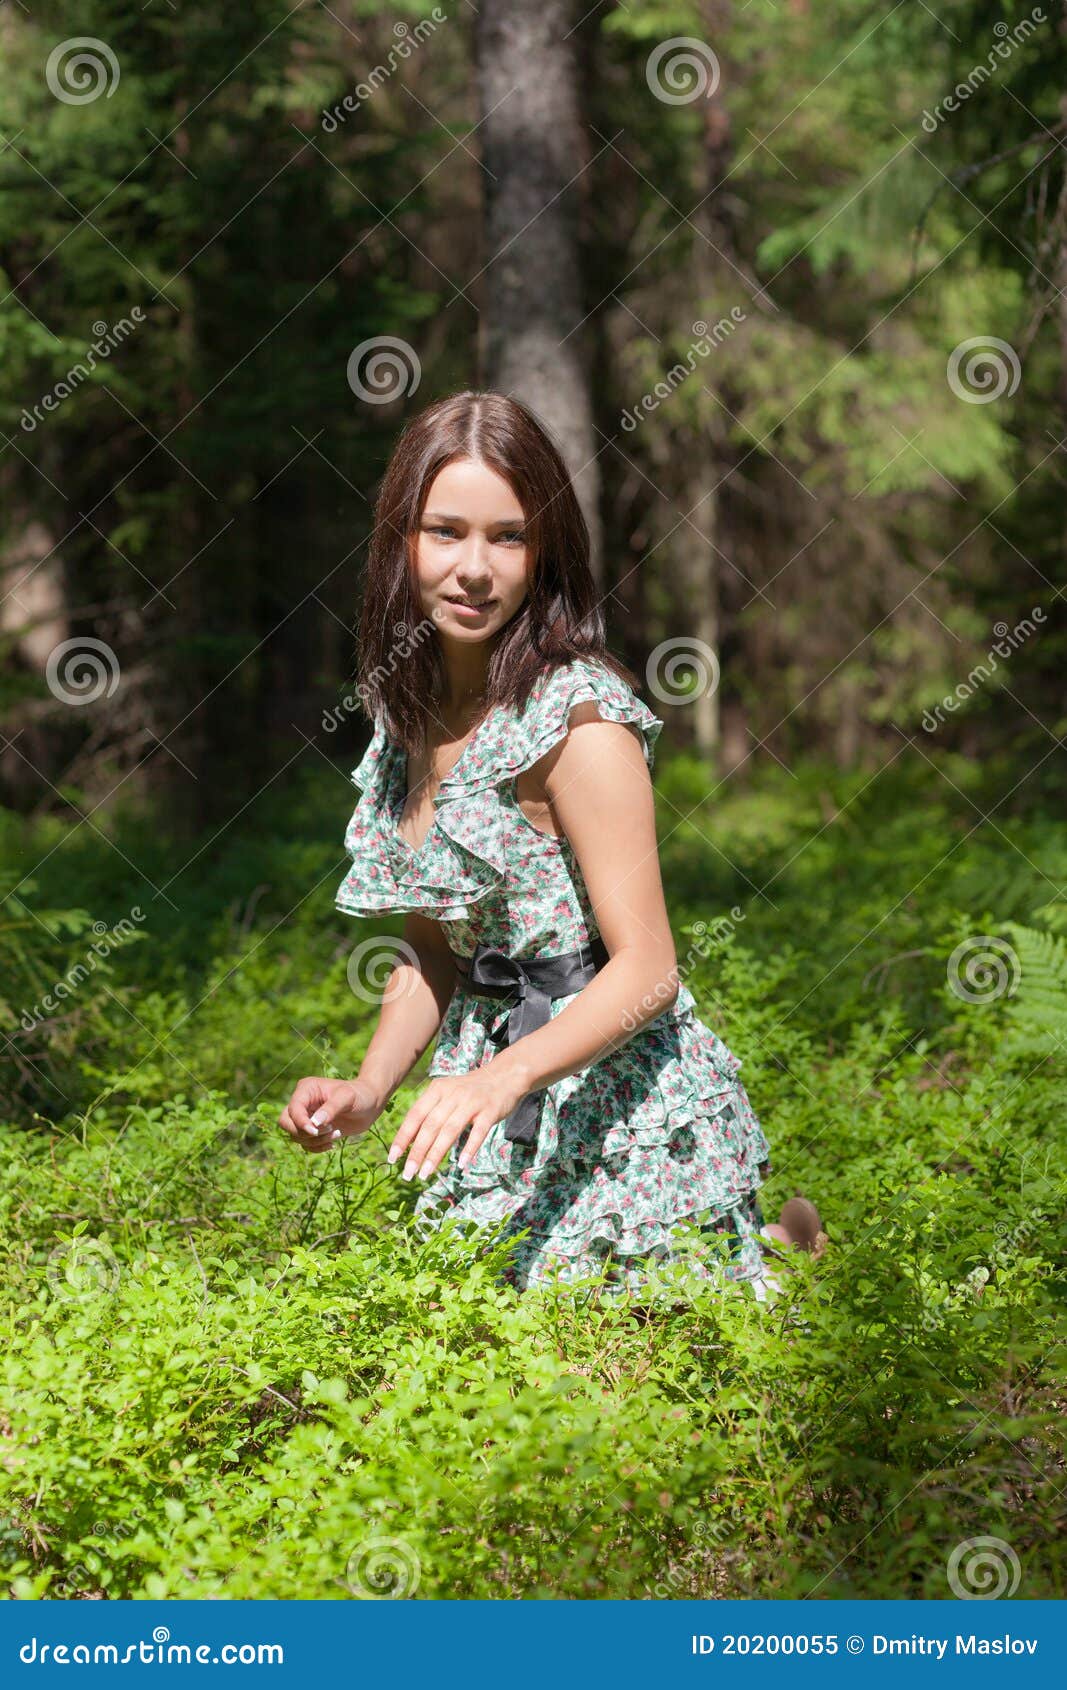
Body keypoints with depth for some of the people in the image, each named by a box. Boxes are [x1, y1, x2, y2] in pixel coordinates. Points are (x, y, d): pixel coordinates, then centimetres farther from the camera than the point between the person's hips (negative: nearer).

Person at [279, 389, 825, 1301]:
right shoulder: (415, 711, 6)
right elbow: (433, 948, 12)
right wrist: (368, 1091, -3)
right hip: (504, 1107, 7)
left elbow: (644, 970, -19)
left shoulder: (575, 713, -18)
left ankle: (776, 1250, 23)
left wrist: (504, 1074, -33)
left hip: (618, 1102, -7)